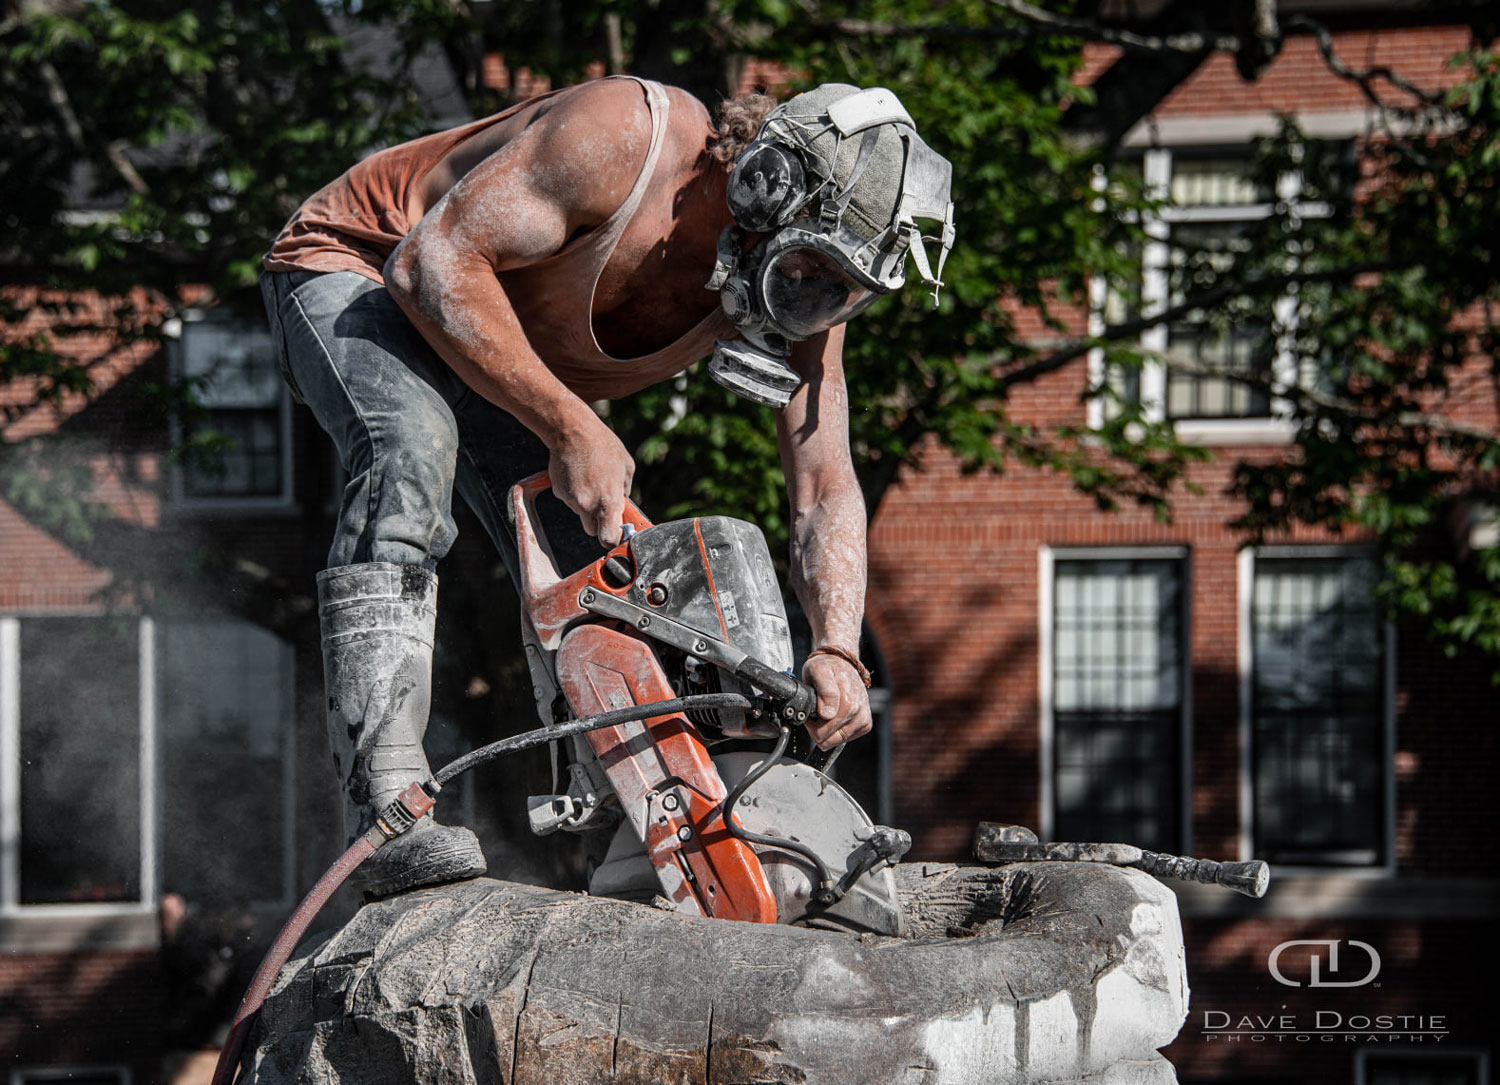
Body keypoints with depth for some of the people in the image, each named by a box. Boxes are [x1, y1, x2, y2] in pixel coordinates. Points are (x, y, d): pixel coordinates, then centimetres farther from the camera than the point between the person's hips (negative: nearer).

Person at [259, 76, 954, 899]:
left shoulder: (799, 283, -15)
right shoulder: (627, 136, -36)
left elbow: (825, 492, -13)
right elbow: (435, 262, -34)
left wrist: (837, 651, -31)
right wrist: (570, 430, -35)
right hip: (358, 271, -8)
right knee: (413, 448, -36)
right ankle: (385, 814, -45)